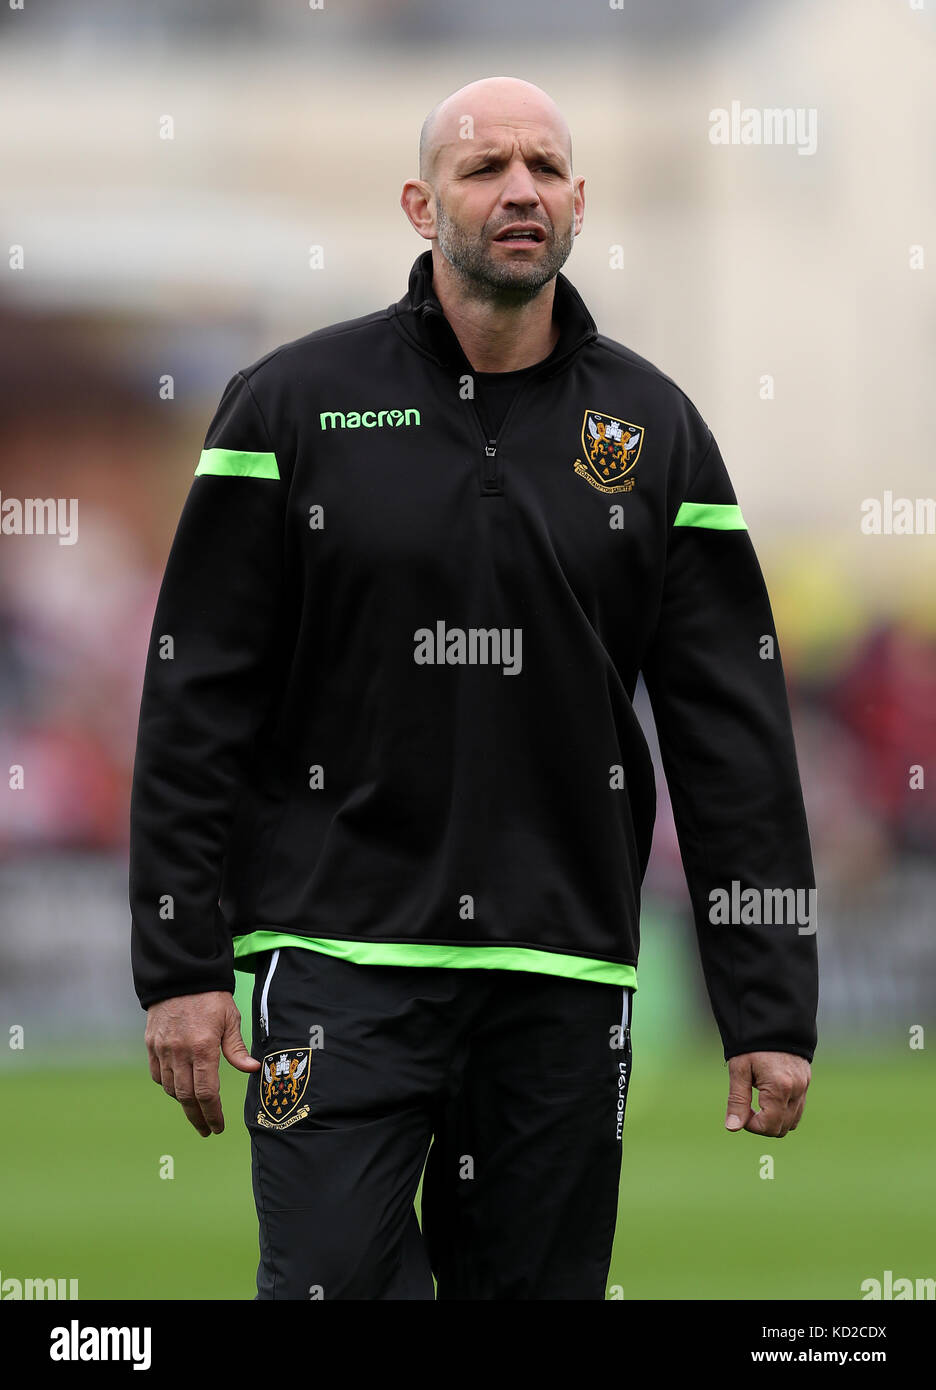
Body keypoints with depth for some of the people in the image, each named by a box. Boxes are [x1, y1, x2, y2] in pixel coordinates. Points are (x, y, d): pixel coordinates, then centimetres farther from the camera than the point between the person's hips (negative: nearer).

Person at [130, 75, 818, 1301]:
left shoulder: (653, 430, 8)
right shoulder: (296, 403, 2)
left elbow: (735, 735, 6)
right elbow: (195, 704, 1)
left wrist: (770, 1010, 1)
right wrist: (180, 966, -5)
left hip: (567, 972, 2)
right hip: (340, 957, -2)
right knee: (336, 1284, -10)